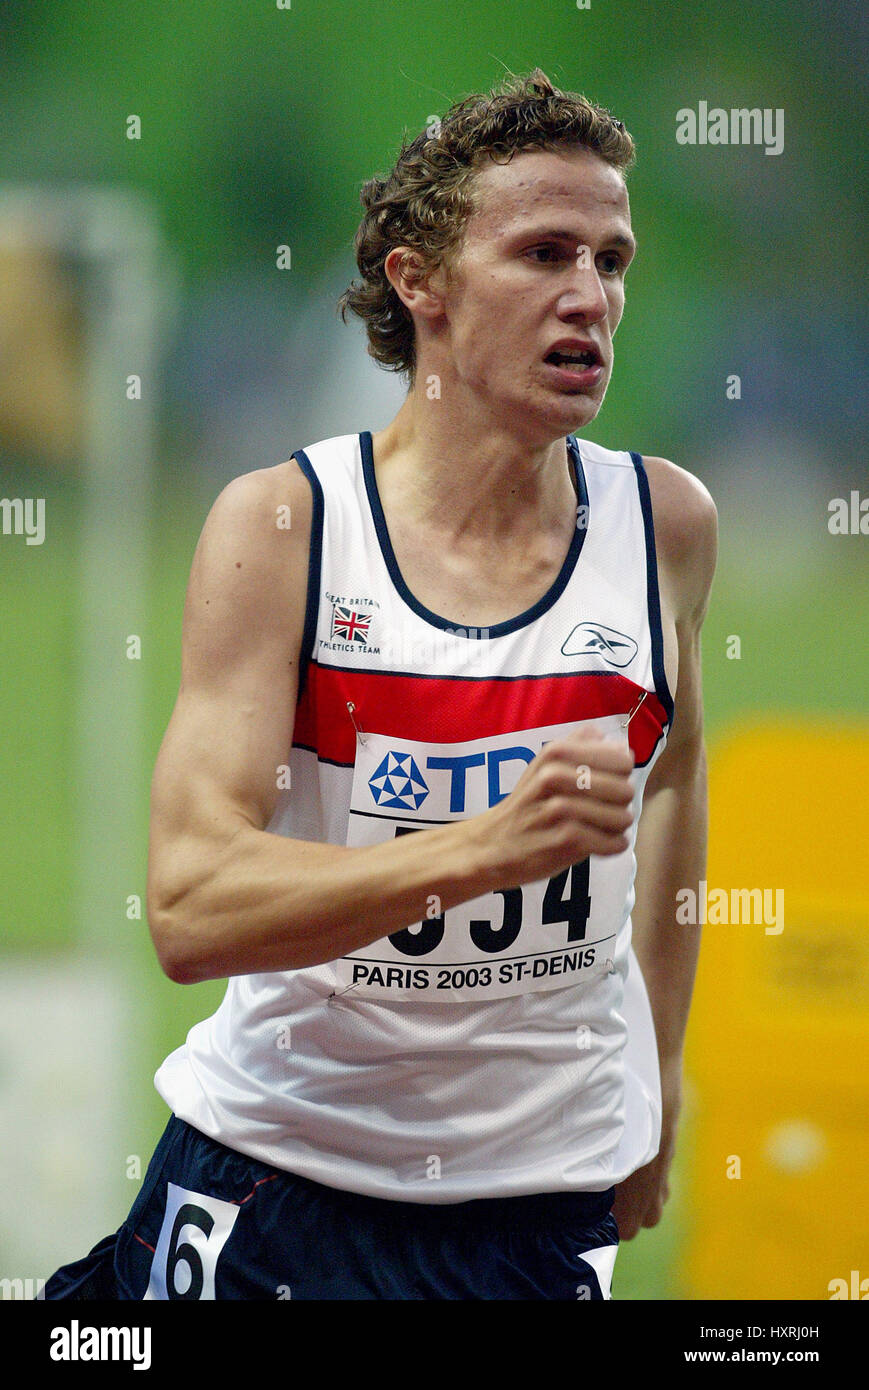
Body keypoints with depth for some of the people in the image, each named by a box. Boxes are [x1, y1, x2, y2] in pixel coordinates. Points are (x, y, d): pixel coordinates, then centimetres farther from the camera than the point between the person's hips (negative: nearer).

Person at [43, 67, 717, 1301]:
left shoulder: (666, 524, -2)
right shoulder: (278, 526, -11)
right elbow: (188, 910, -21)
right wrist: (483, 849, -33)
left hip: (545, 1195, 2)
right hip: (273, 1170, -2)